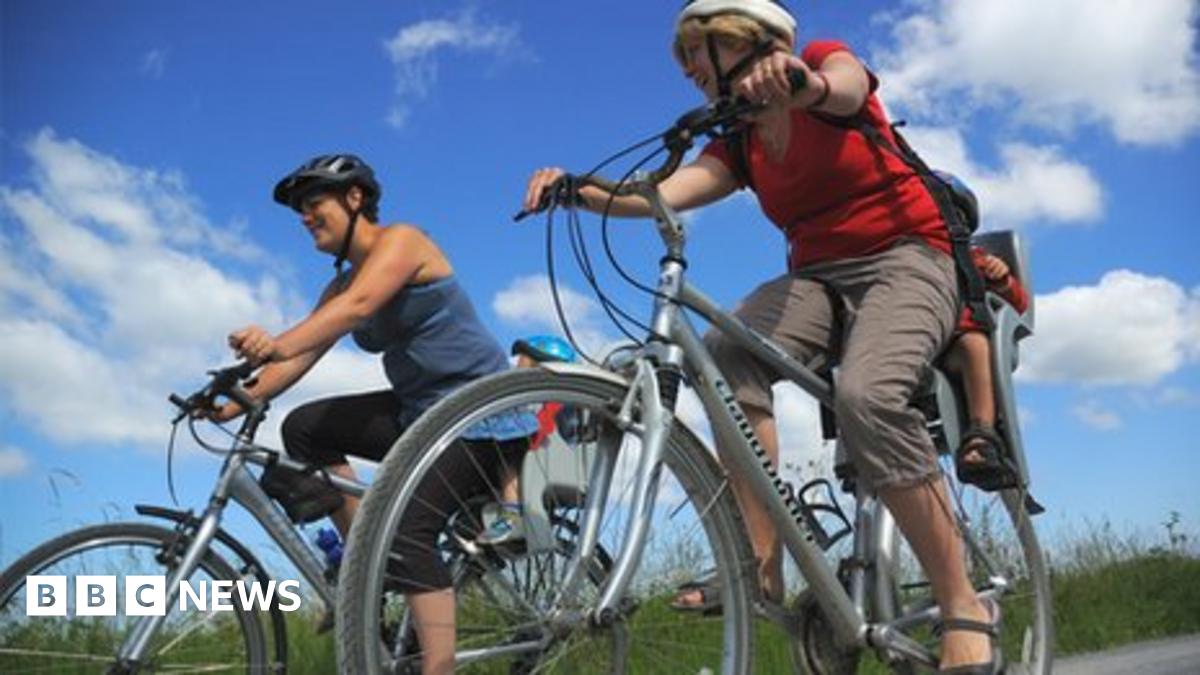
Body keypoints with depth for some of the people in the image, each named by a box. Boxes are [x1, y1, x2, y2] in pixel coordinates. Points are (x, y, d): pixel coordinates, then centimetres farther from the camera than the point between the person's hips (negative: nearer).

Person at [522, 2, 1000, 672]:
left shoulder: (826, 58, 1)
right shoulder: (737, 143, 12)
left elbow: (845, 87, -26)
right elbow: (663, 192, -5)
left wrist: (802, 80, -50)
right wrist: (578, 190, -23)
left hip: (905, 259, -5)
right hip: (819, 277, 5)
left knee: (866, 394, -35)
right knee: (728, 347, -28)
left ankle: (964, 608, -24)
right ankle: (763, 562, -28)